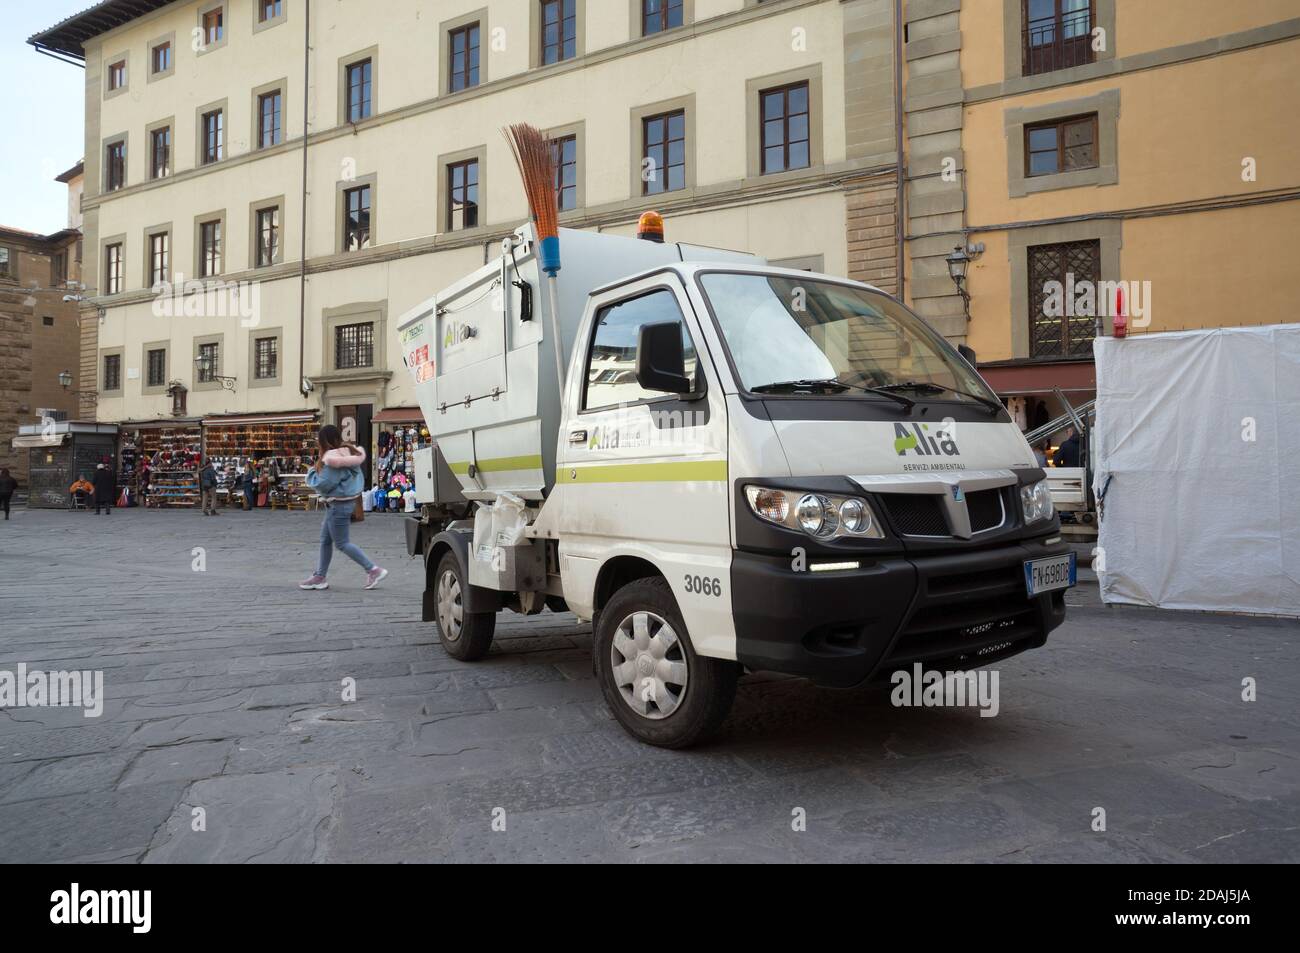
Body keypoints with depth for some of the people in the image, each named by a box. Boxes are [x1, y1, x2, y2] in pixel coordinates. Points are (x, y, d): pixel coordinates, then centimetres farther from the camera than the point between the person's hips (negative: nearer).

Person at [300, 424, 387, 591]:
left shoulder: (331, 458, -20)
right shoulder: (348, 450, 6)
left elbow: (323, 484, -19)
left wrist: (312, 472, -3)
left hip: (339, 505, -10)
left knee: (342, 543, -2)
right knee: (325, 540, 15)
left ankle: (373, 570, 0)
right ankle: (319, 577, 22)